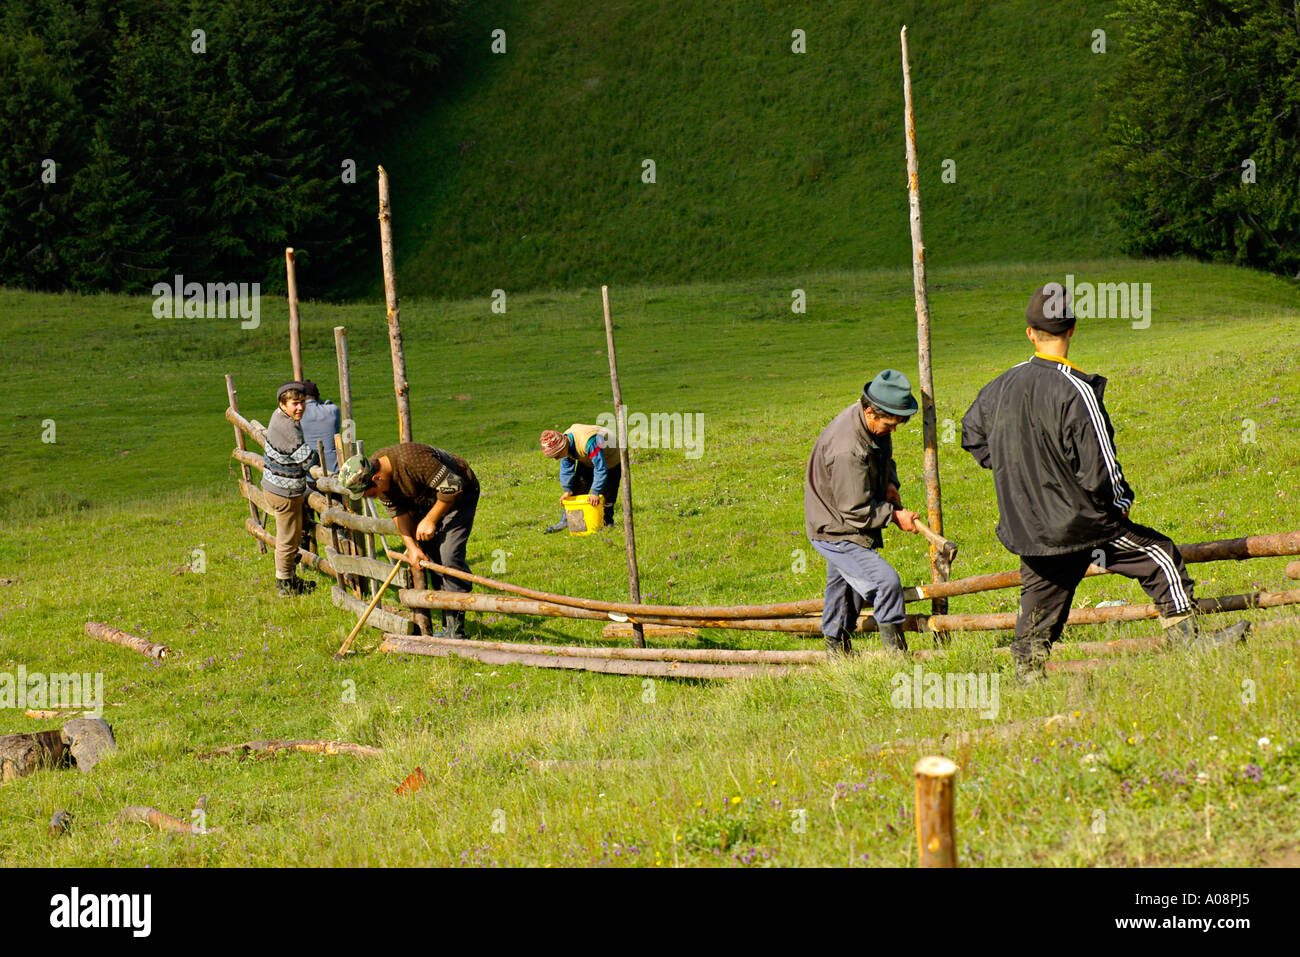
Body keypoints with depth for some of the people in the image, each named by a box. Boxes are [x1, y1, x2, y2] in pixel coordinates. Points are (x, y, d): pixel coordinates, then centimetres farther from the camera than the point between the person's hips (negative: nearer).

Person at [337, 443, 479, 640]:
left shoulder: (412, 460, -37)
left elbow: (452, 486, -30)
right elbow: (398, 511, -2)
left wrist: (430, 520, -21)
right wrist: (411, 547, -11)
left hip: (458, 496, -8)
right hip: (426, 498, 8)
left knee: (449, 555, -19)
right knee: (431, 556, 0)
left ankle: (455, 630, -16)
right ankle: (446, 626, 5)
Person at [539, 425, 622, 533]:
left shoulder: (589, 442, -45)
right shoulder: (564, 443, -20)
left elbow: (600, 468, -40)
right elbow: (566, 469, -9)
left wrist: (595, 493, -38)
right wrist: (567, 490, -16)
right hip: (587, 462, 6)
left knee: (607, 494, -5)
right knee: (576, 490, 0)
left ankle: (607, 522, 14)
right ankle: (566, 520, 6)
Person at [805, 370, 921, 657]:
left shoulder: (875, 424, -4)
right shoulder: (847, 449, -35)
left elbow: (885, 457, 20)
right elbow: (857, 511, -28)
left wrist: (890, 483, 1)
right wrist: (895, 515, -17)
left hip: (847, 525, 10)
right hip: (836, 531, -10)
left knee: (844, 589, 24)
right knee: (885, 581, -18)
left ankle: (837, 649, 41)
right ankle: (896, 653, -10)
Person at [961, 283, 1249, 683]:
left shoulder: (1002, 384, 2)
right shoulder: (1076, 391, -19)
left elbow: (971, 433, 19)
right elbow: (1099, 466, -19)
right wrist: (1119, 502, -1)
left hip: (1026, 526, 6)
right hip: (1079, 522, -6)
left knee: (1041, 599, 17)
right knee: (1159, 555, 5)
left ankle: (1028, 671, 16)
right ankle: (1188, 638, 5)